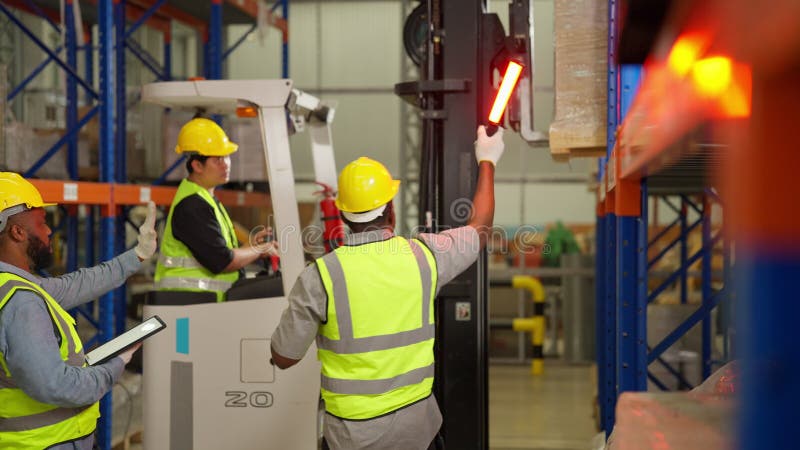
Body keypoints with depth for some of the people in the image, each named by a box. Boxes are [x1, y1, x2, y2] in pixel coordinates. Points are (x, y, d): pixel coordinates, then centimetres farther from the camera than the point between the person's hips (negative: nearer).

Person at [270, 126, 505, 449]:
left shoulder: (320, 277, -15)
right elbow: (479, 229, 13)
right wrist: (487, 162, 26)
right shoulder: (424, 255, -8)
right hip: (417, 419, 2)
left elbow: (283, 358, -6)